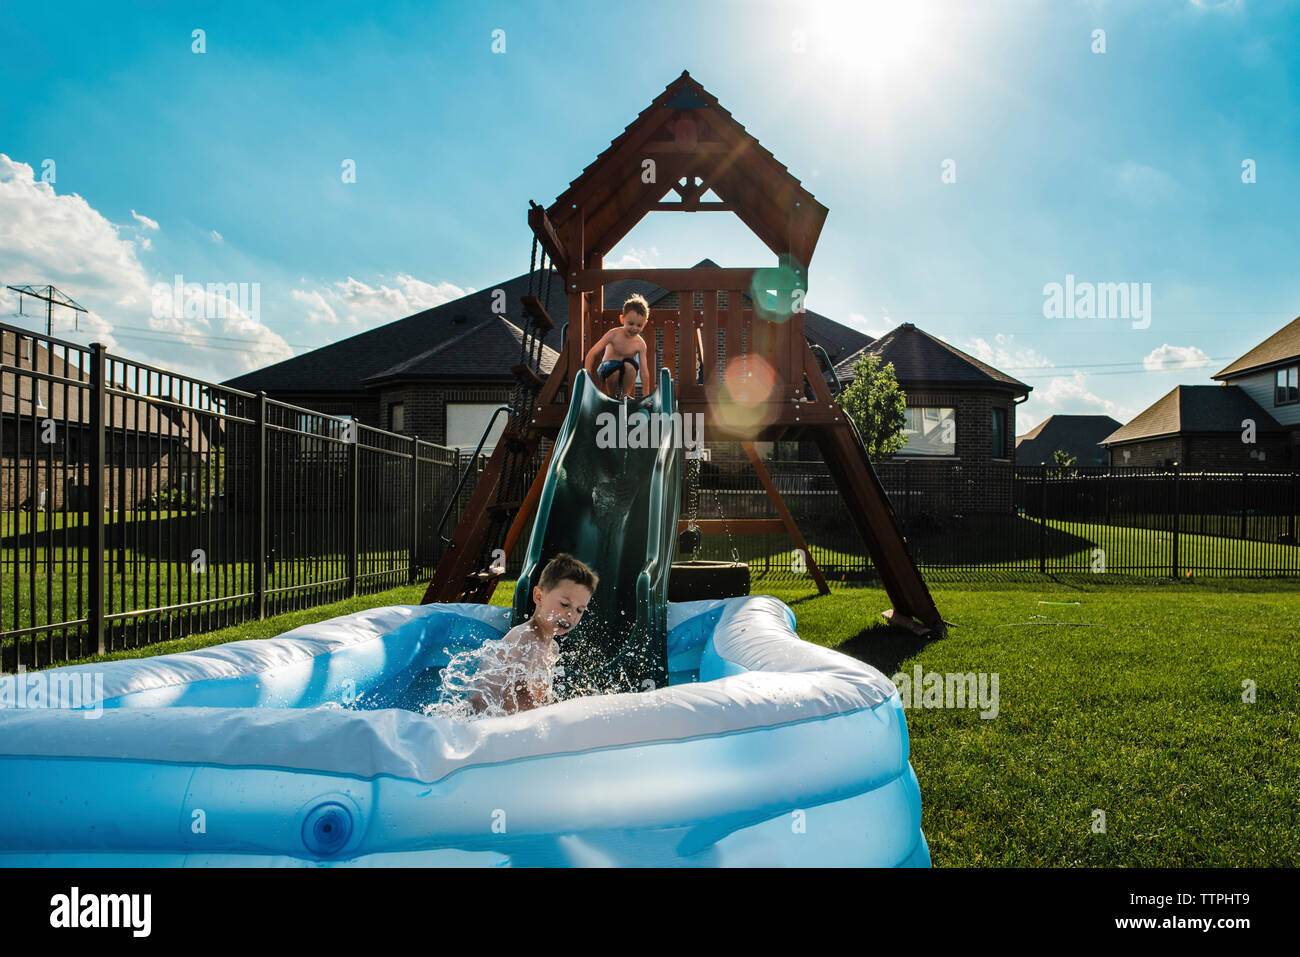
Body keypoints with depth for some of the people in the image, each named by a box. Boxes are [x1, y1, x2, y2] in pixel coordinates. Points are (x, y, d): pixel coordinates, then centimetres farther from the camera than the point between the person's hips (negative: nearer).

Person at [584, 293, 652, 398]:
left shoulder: (640, 344, -9)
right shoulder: (613, 334, -13)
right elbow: (592, 354, -13)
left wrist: (646, 397, -15)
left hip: (626, 373, 1)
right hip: (606, 369, -1)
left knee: (630, 363, -33)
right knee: (615, 369, -37)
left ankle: (626, 395, -12)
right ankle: (611, 396, -6)